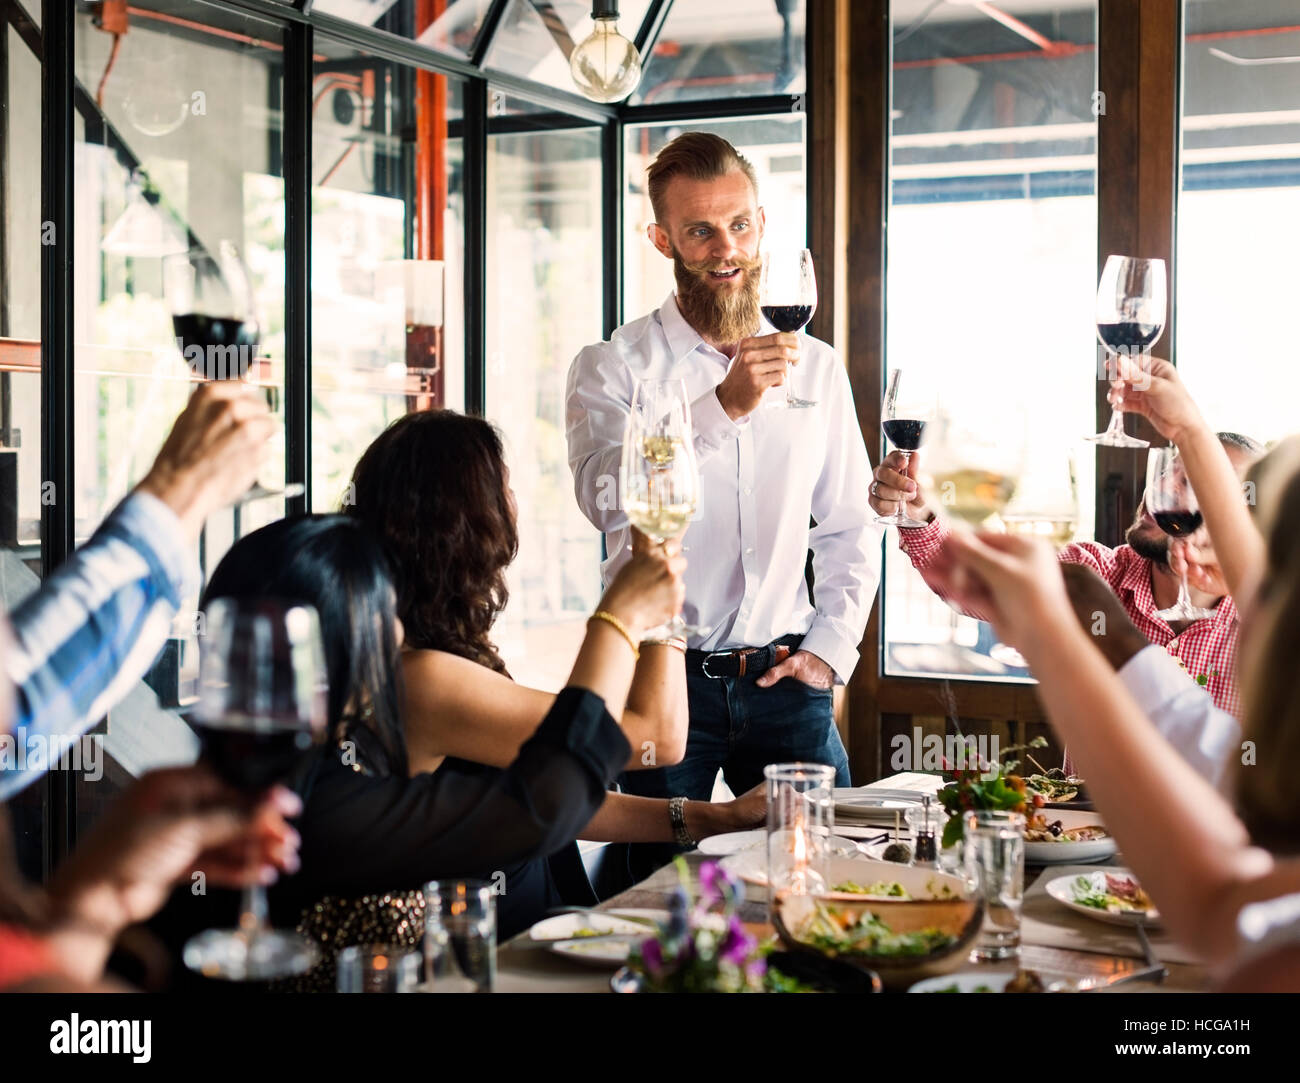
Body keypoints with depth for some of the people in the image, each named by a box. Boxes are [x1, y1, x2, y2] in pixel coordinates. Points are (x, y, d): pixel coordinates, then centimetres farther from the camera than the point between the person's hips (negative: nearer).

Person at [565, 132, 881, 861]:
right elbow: (606, 499, -20)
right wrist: (723, 406, -29)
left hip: (780, 680, 3)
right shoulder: (614, 366, -1)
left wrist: (828, 650, 5)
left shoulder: (816, 366, 12)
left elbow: (851, 528, 17)